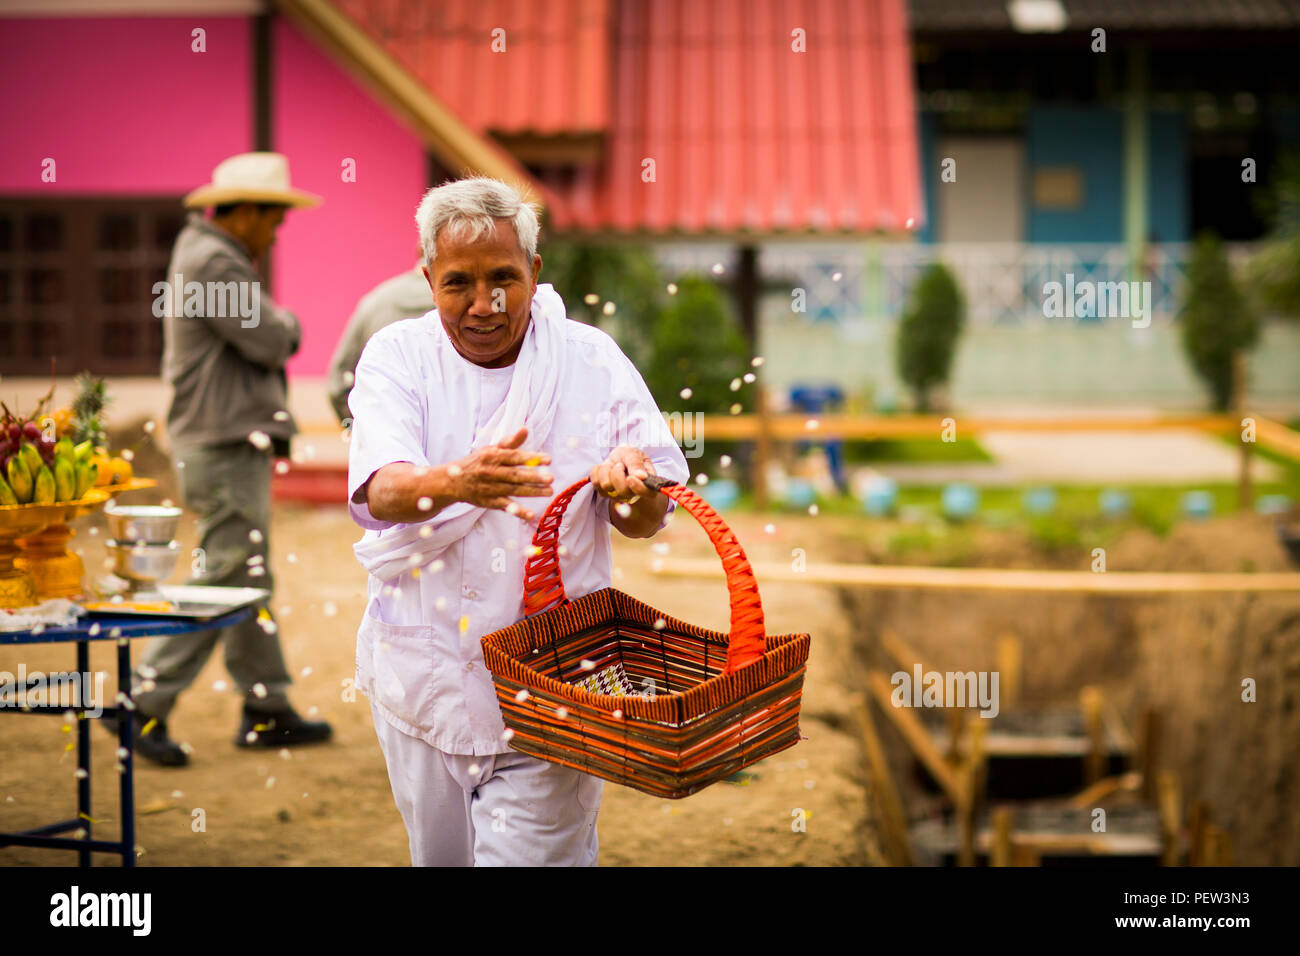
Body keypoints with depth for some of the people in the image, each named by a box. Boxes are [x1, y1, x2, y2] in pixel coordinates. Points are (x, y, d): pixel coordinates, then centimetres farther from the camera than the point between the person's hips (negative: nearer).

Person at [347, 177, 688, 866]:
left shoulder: (592, 362, -2)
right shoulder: (397, 357, -3)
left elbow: (646, 522, 1)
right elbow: (381, 492, -20)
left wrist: (632, 484, -24)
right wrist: (455, 481, -42)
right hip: (423, 672, 2)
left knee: (534, 855, -9)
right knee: (441, 858, 18)